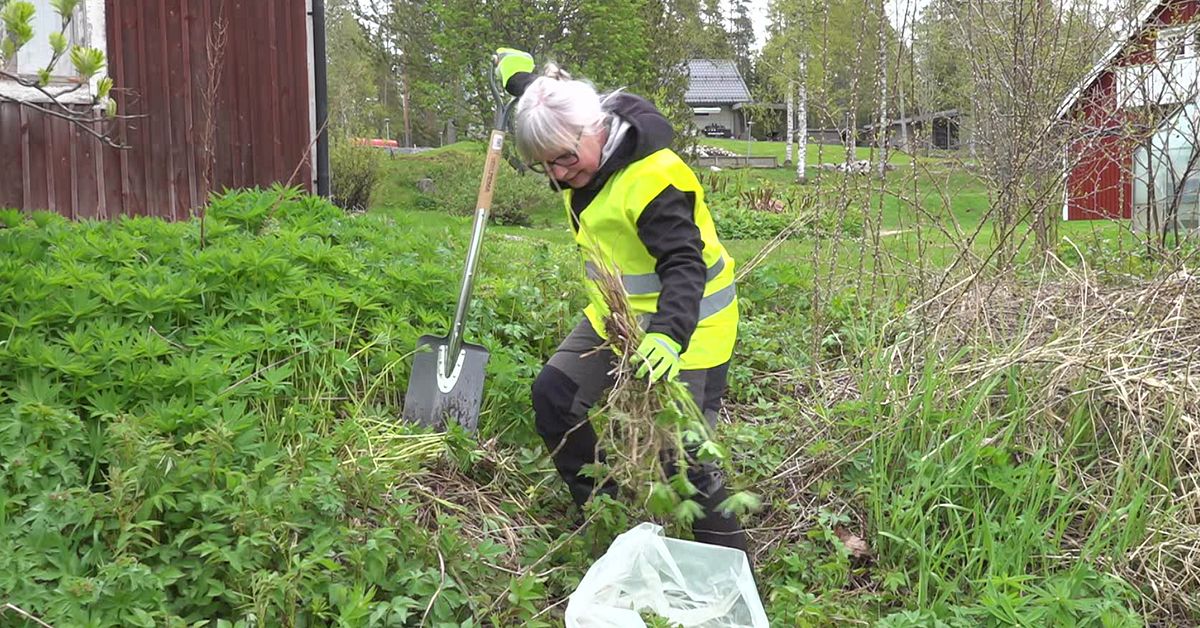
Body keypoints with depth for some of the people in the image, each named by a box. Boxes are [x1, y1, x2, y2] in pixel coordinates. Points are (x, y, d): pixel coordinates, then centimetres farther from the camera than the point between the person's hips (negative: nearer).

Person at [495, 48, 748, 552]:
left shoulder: (654, 180, -30)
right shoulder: (588, 152, -2)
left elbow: (684, 266, -36)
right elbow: (553, 108, 25)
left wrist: (669, 335, -50)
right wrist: (521, 78, 25)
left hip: (682, 324, -9)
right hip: (619, 316, 9)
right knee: (554, 395, 8)